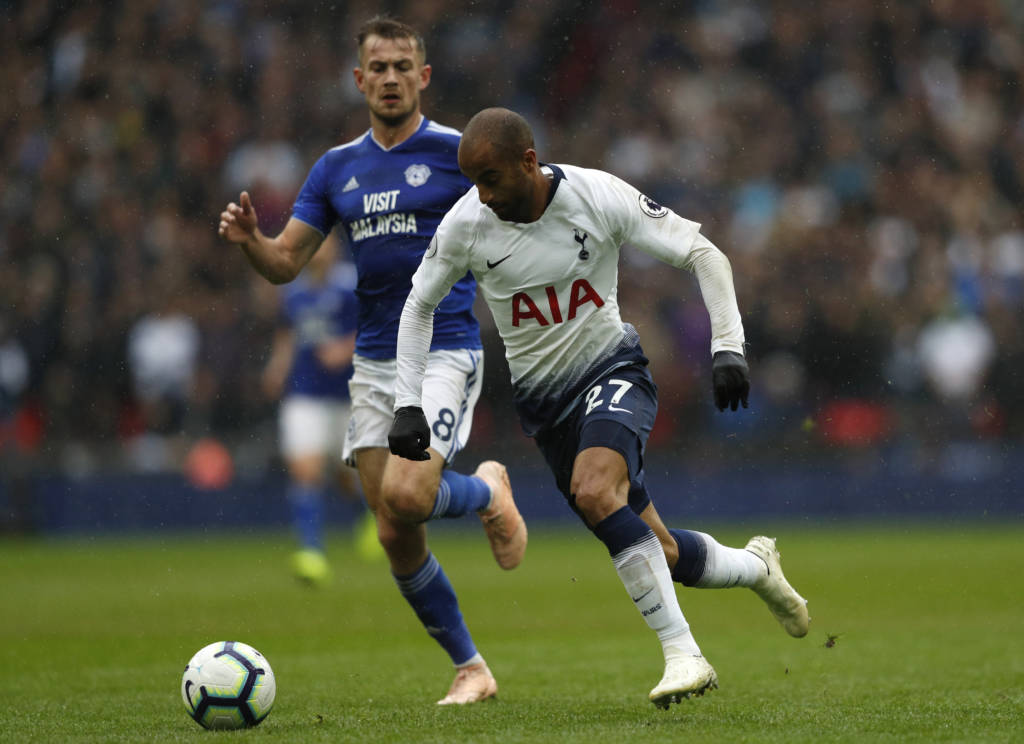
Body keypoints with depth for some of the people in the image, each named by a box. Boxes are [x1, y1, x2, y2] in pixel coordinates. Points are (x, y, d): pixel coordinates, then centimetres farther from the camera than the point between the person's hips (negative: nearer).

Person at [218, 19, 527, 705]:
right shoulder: (338, 168, 11)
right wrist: (248, 240, -11)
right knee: (395, 537, 0)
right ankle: (472, 670, 15)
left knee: (406, 495, -26)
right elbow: (286, 262, 10)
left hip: (445, 349, -5)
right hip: (374, 360, 5)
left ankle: (490, 491, 9)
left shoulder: (457, 153, -4)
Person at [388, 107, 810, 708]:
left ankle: (683, 653, -30)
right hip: (544, 397, 3)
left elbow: (703, 255, -10)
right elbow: (420, 306, 6)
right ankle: (756, 567, 33)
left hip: (613, 370, -3)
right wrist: (409, 404, -1)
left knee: (594, 492, -33)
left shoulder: (599, 196, -18)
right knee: (659, 554, 1)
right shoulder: (465, 225, -12)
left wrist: (728, 346, -19)